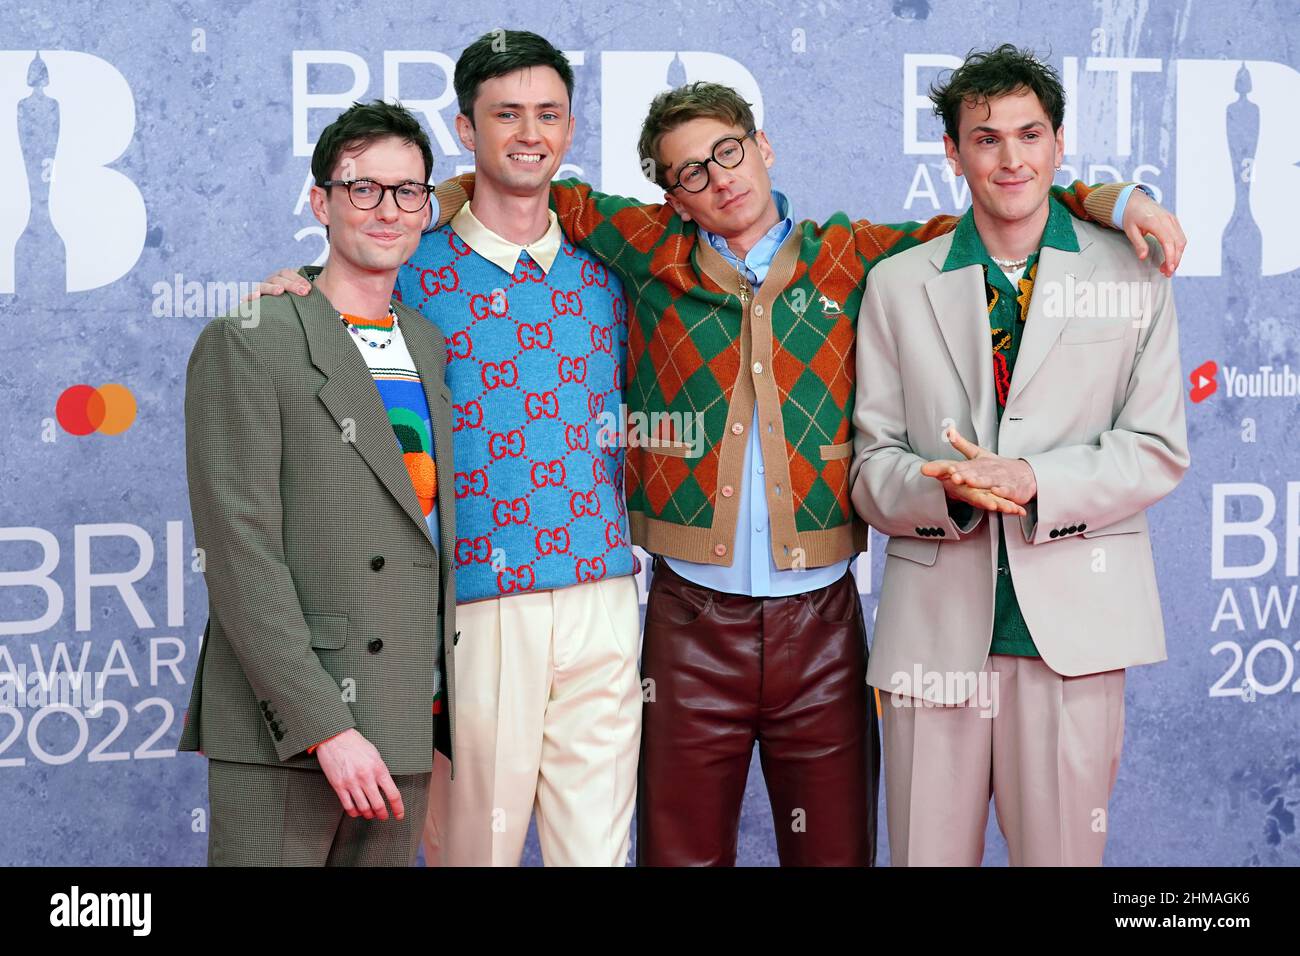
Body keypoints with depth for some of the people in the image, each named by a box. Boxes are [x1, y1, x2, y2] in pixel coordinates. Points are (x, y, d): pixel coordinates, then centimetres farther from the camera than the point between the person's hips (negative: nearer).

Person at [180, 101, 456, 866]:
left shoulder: (431, 347, 16)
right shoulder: (246, 346, -5)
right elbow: (240, 555, -12)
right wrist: (325, 725, -18)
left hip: (406, 732, 6)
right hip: (281, 739, -6)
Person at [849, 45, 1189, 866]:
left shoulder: (1133, 276, 6)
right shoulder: (898, 285, 10)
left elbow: (1158, 450, 1)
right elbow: (873, 461, 6)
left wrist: (1033, 481, -15)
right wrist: (949, 489, -15)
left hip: (1073, 624, -1)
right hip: (936, 621, 1)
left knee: (1063, 853, 5)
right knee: (927, 852, 7)